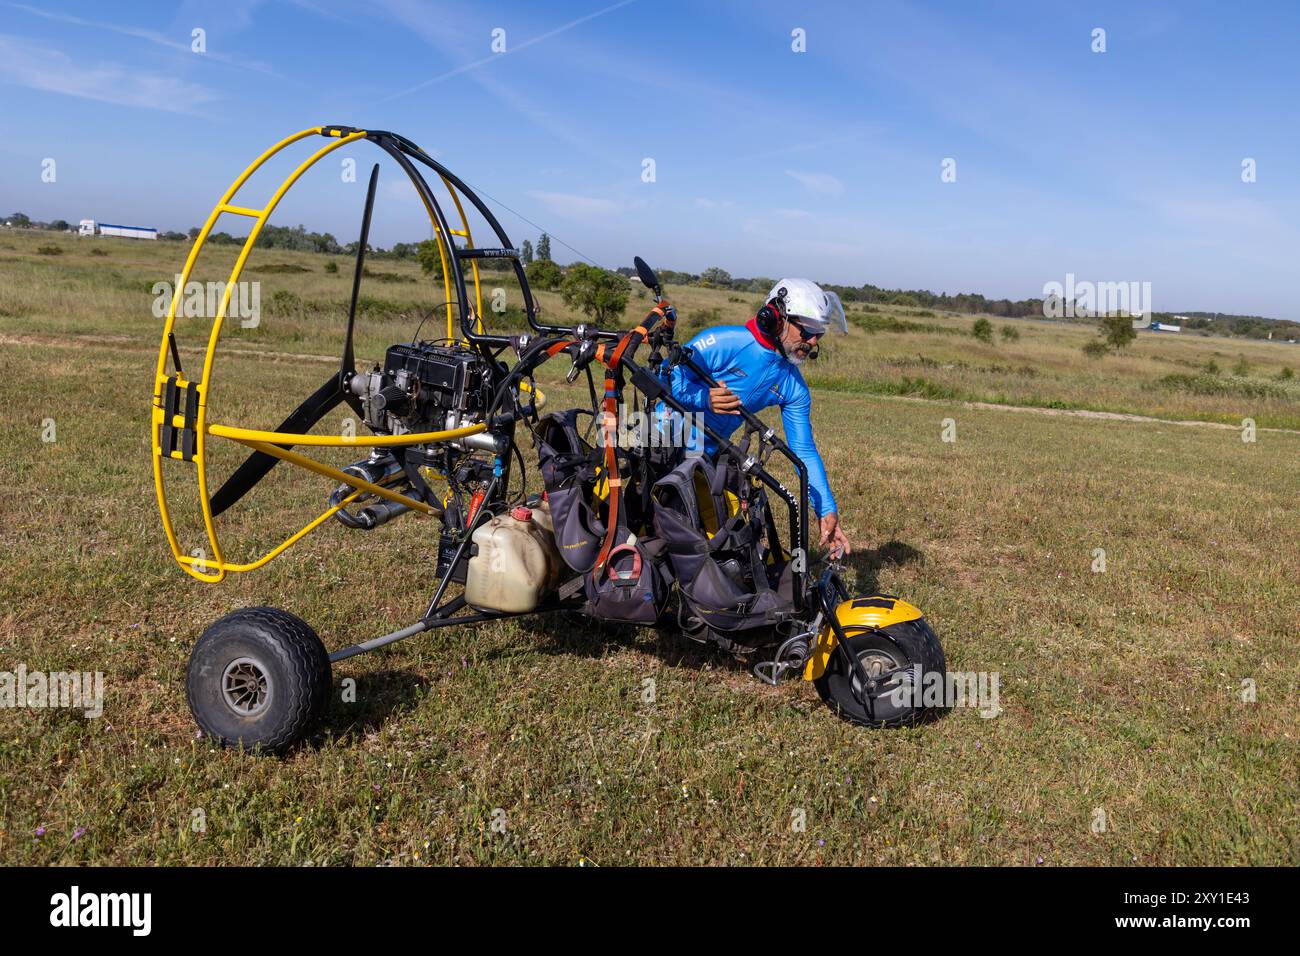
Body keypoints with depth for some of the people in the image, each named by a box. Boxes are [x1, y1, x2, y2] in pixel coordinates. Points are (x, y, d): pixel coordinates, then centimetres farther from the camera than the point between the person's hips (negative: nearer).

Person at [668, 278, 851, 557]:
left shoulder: (794, 387, 1)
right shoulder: (724, 342, -18)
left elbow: (804, 452, 3)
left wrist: (827, 511, -4)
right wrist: (704, 398, -38)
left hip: (708, 457, 6)